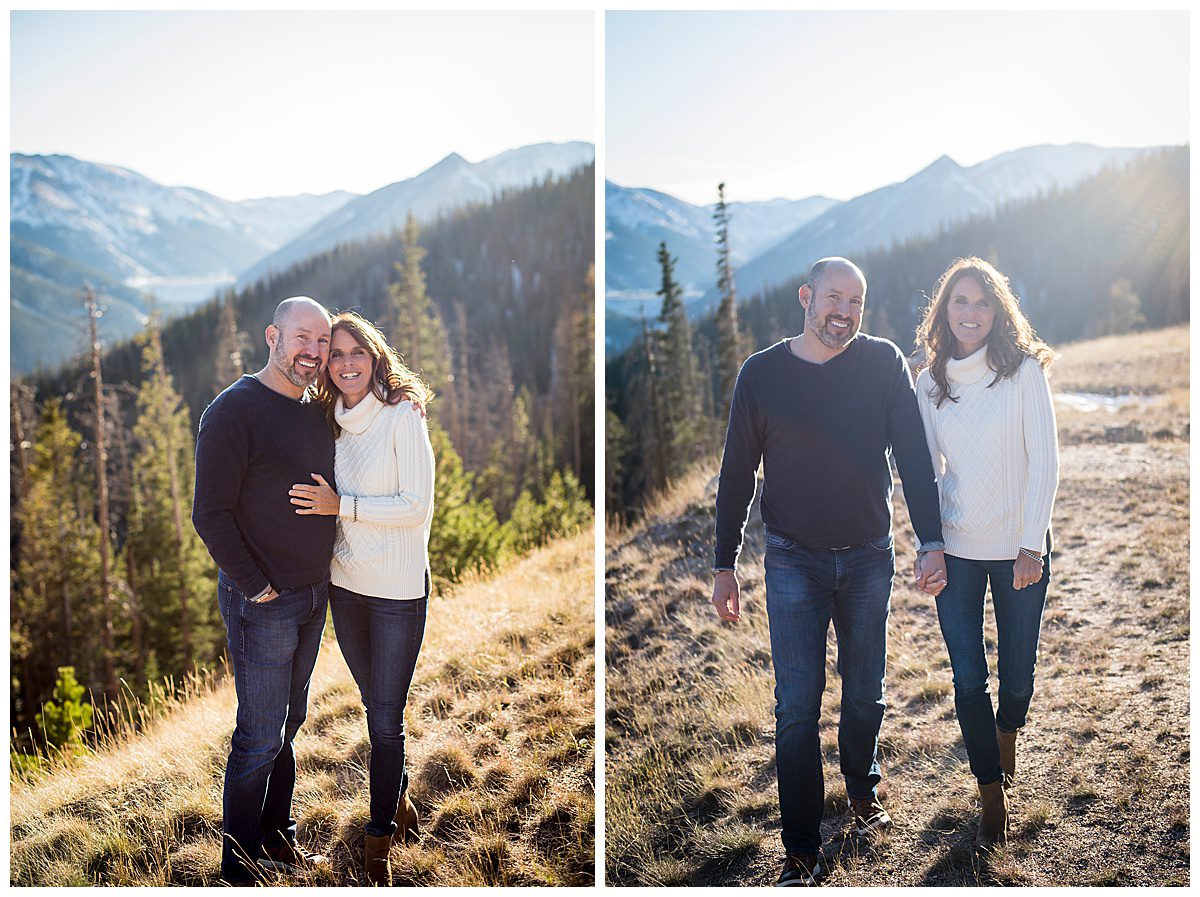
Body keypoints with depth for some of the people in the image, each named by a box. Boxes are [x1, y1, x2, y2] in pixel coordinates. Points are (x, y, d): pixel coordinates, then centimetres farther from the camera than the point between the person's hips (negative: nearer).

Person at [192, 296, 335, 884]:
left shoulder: (316, 413, 8)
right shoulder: (234, 410, -15)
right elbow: (211, 515, -17)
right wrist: (256, 587, -17)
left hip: (314, 594, 7)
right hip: (261, 603, -7)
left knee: (288, 724, 18)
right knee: (260, 736, 0)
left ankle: (278, 840, 32)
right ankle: (240, 868, 14)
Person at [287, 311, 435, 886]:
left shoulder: (402, 416, -12)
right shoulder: (333, 423, 7)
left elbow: (417, 505, -17)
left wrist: (340, 505, -17)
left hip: (398, 590, -6)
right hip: (345, 582, 6)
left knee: (386, 718, -1)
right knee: (375, 705, 18)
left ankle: (379, 844, 10)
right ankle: (398, 799, 39)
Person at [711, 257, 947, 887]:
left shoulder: (884, 364, -3)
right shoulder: (762, 373, -4)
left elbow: (913, 456, -1)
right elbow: (737, 474, 1)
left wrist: (931, 541, -9)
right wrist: (724, 565, 0)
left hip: (869, 557, 2)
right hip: (794, 561, -1)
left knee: (865, 693, 15)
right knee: (798, 706, -1)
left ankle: (863, 793, 41)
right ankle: (801, 850, 8)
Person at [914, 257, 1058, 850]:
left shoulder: (1023, 372, -7)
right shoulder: (930, 382, 2)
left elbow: (1044, 461, -8)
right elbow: (926, 468, 8)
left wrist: (1032, 546, -12)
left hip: (1018, 549, -2)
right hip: (956, 550, 2)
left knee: (1016, 673, 8)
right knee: (967, 678, 2)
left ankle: (1006, 740, 43)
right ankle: (993, 796, 19)